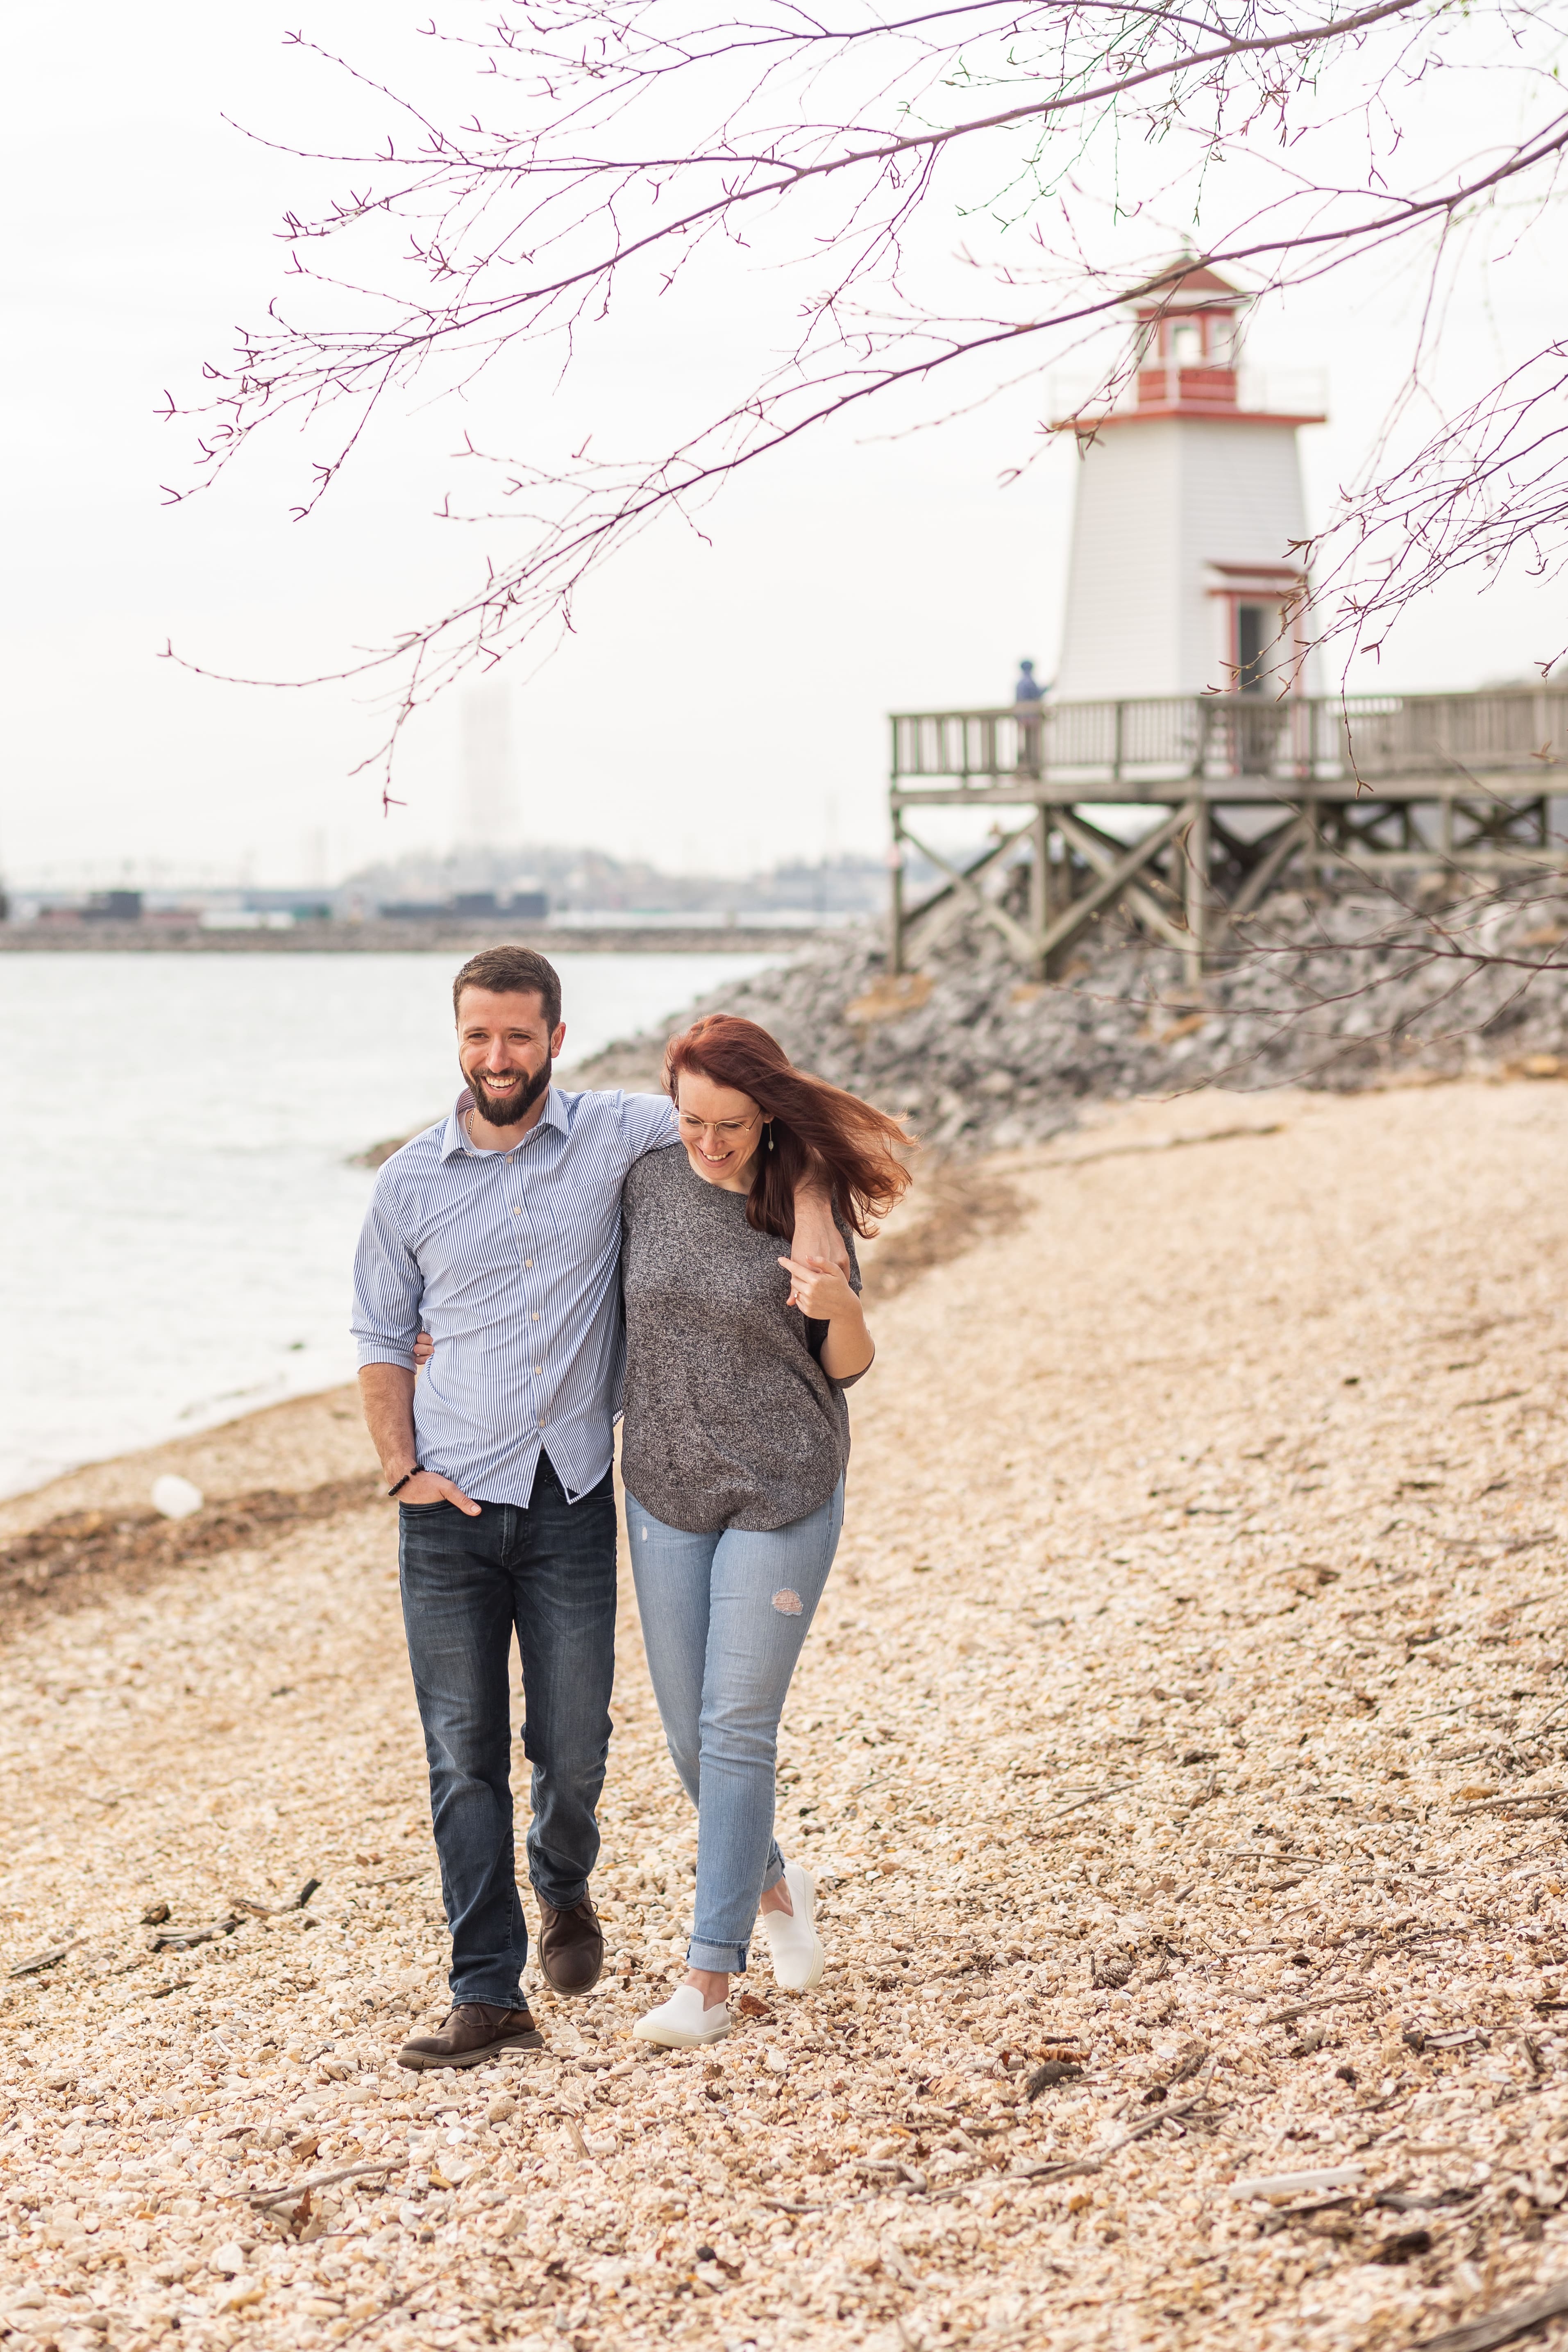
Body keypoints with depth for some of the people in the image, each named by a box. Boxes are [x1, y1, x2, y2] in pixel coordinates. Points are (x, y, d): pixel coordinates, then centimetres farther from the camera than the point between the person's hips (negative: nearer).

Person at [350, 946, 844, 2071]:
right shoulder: (411, 1183, 4)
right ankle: (489, 1998, 5)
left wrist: (812, 1219, -15)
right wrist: (402, 1467, -1)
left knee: (573, 1747, 6)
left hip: (570, 1501, 0)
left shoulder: (614, 1136, -1)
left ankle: (564, 1887, 39)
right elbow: (383, 1337, 11)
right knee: (465, 1758, -1)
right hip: (452, 1507, 1)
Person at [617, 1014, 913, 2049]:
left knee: (737, 1728, -6)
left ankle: (710, 1979, -2)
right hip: (667, 1489, 4)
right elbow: (613, 1308, 16)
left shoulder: (809, 1205, -8)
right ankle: (774, 1883, 37)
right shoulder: (649, 1184, -1)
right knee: (688, 1730, 9)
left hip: (784, 1490, -4)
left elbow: (847, 1368, -2)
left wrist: (839, 1308, -23)